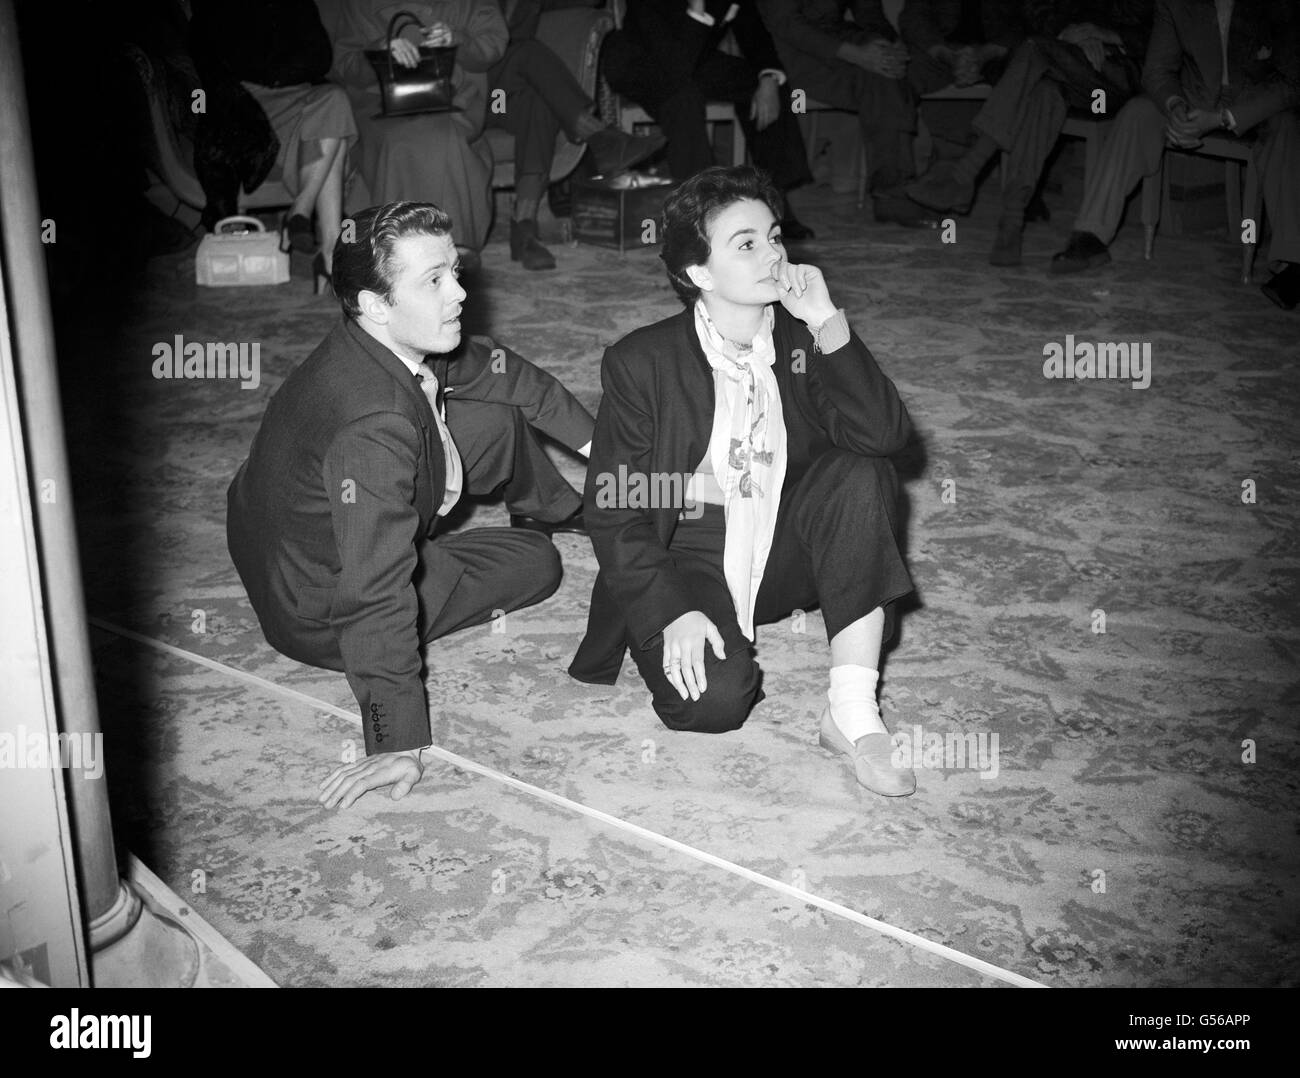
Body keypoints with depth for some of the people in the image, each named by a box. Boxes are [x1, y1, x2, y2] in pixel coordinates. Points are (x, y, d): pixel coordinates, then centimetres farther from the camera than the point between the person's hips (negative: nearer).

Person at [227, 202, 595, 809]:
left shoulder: (400, 344, -12)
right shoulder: (373, 429, -40)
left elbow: (500, 370, 7)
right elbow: (376, 595, -40)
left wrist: (595, 441, 7)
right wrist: (397, 744, -36)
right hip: (321, 616, -8)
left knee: (504, 420, 7)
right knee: (534, 563, 2)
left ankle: (558, 506, 37)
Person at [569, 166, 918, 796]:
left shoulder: (803, 341, -1)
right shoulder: (640, 363, -10)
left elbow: (886, 436, -17)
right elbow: (613, 513, -9)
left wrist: (828, 325, -23)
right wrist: (674, 611, -22)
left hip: (784, 555, 4)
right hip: (687, 565, -3)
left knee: (862, 475, -25)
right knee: (715, 700, -31)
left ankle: (853, 712, -25)